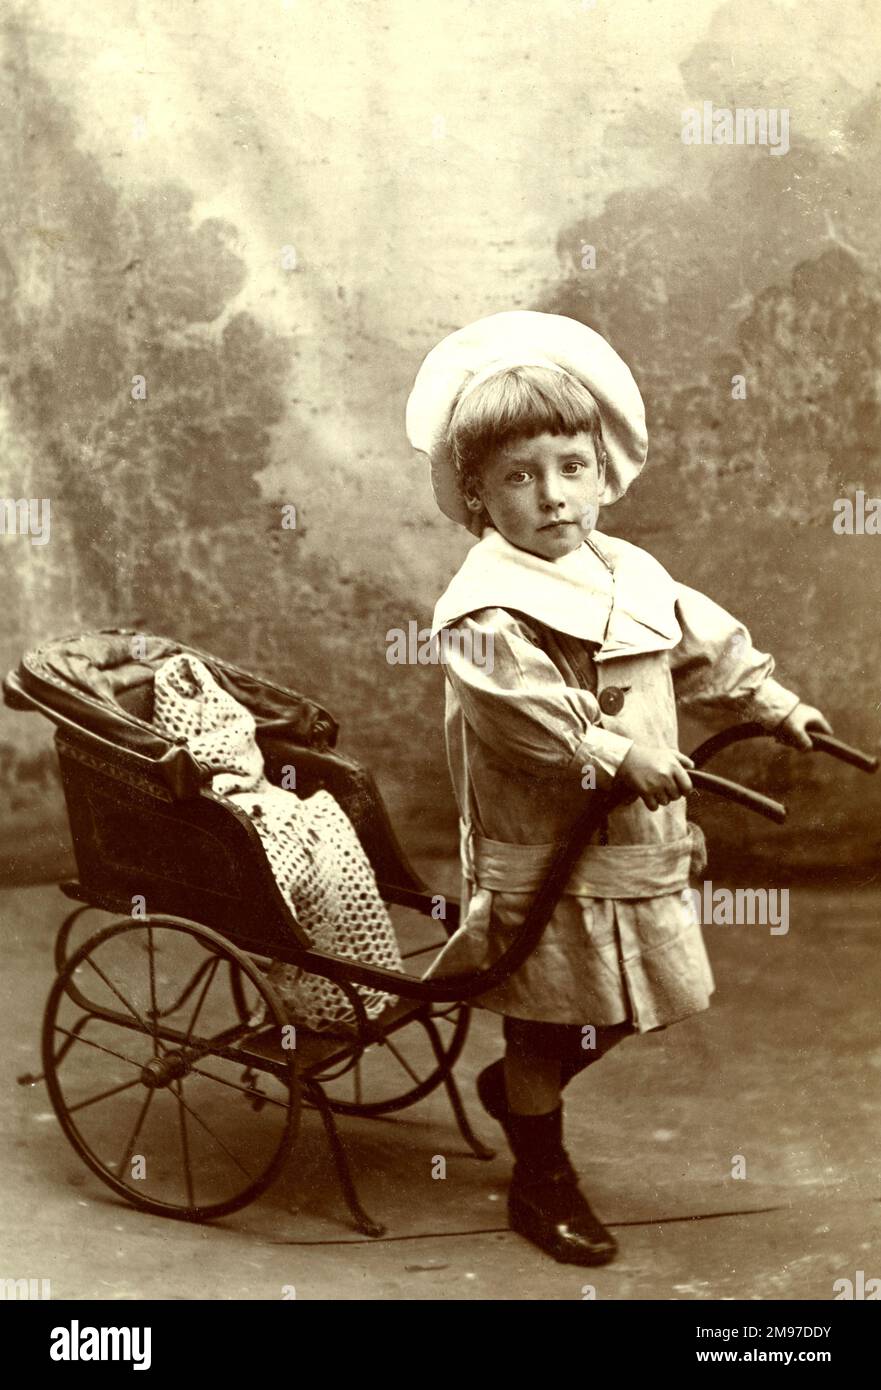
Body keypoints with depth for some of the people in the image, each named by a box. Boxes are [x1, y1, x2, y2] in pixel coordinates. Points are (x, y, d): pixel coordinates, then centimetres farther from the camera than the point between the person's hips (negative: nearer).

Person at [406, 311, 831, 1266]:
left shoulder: (632, 575, 5)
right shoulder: (486, 608, -20)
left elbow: (709, 647, 18)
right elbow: (523, 709, -33)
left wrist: (773, 705, 16)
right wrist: (617, 756, -36)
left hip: (637, 847, 7)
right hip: (544, 858, -7)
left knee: (618, 1012, 20)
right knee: (549, 1024, 10)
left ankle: (513, 1085, 45)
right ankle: (541, 1179, 31)